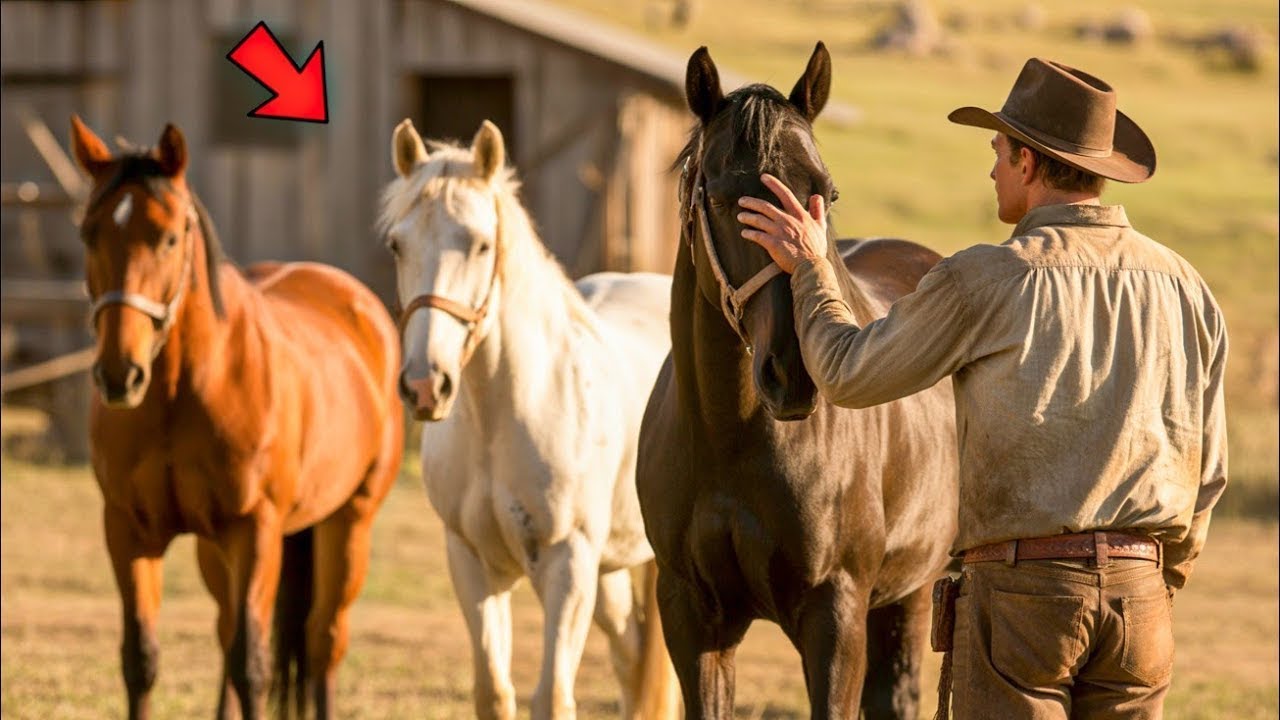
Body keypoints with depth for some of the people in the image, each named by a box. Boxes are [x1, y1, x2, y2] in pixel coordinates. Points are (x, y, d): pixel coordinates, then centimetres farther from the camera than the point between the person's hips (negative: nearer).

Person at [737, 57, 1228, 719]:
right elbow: (1205, 468, 10)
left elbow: (849, 375, 2)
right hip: (1137, 591, 5)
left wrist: (810, 269, 17)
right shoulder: (1184, 288, 6)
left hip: (1020, 589, -4)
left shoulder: (984, 281, -8)